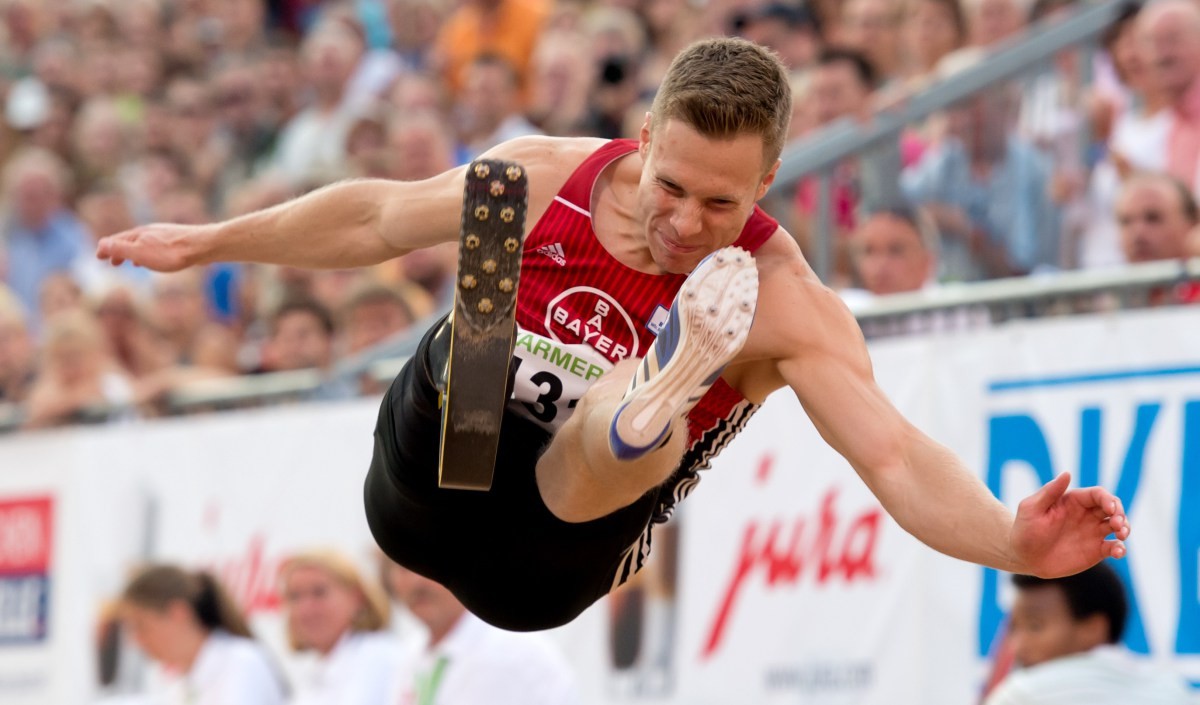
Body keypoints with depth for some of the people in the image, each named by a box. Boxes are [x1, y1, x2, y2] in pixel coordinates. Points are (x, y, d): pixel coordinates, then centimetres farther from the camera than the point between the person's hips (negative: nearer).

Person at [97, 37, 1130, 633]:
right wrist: (206, 243, 21)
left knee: (625, 443, -38)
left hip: (544, 571, -2)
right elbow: (377, 218, 14)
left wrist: (1014, 543, -43)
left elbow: (897, 458, -24)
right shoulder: (551, 178, -2)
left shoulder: (785, 306, -13)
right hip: (420, 495, 2)